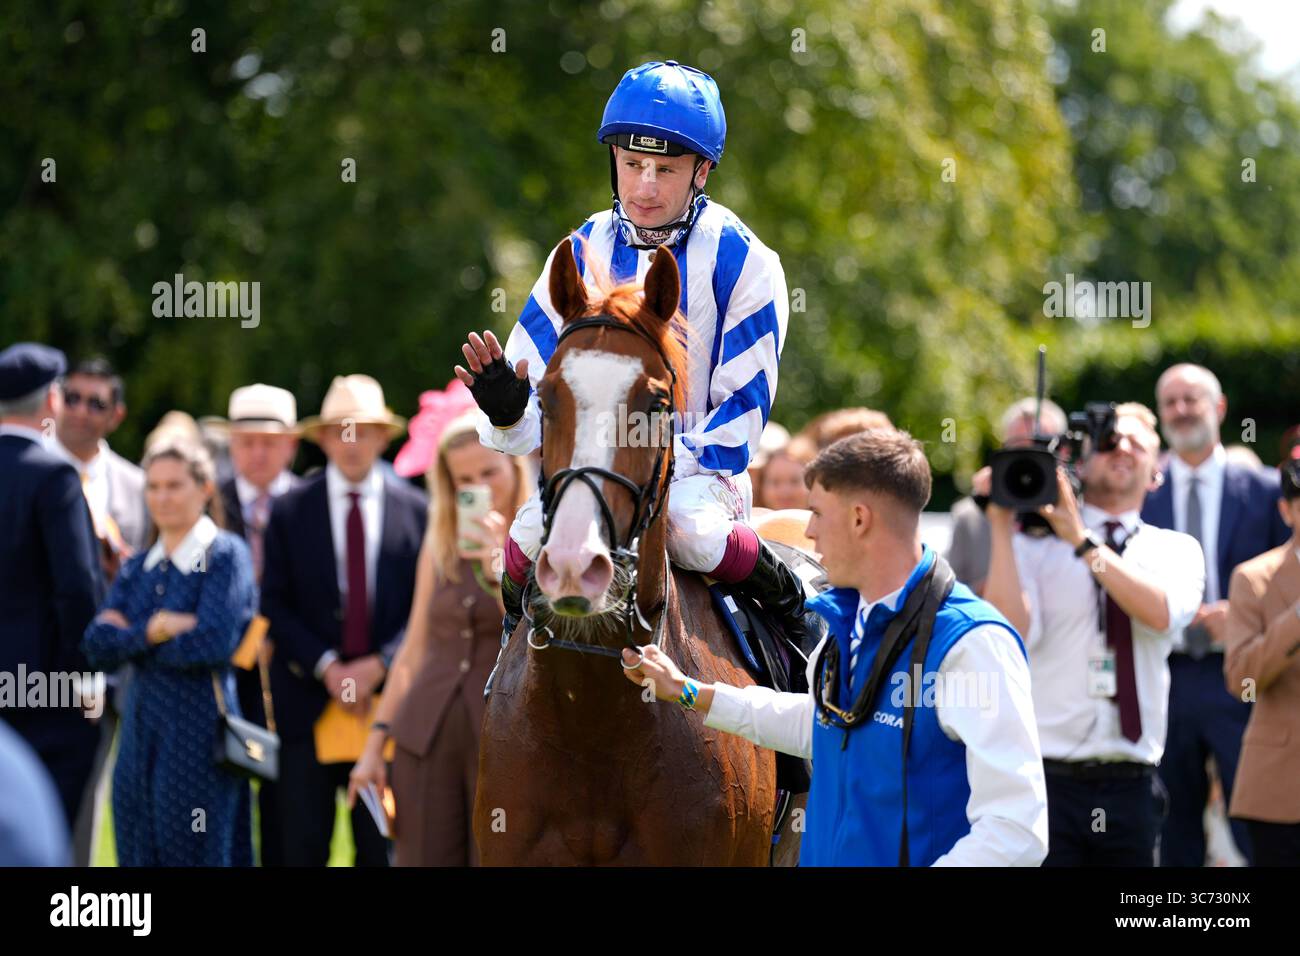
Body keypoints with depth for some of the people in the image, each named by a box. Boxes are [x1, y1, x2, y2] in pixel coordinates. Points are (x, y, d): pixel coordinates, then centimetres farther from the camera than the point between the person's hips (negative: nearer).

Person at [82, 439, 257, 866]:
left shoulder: (226, 555, -4)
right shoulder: (136, 569, 15)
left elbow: (213, 643, -17)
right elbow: (97, 644, 2)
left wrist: (130, 638, -5)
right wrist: (155, 628, -14)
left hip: (199, 732, -6)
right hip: (141, 732, 6)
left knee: (195, 855, -3)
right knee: (140, 856, 6)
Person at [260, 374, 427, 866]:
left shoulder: (414, 510, 4)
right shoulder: (290, 510, 3)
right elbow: (275, 604, 0)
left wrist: (379, 666, -10)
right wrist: (326, 668, -11)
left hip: (385, 694, 0)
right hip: (309, 701, 0)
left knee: (381, 847, 3)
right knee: (303, 844, 0)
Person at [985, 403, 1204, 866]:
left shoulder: (1175, 549, 10)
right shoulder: (1034, 545, 4)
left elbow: (1162, 613, -12)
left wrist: (1083, 541, -16)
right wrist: (1002, 531, -12)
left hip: (1131, 788, 2)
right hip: (1047, 780, -2)